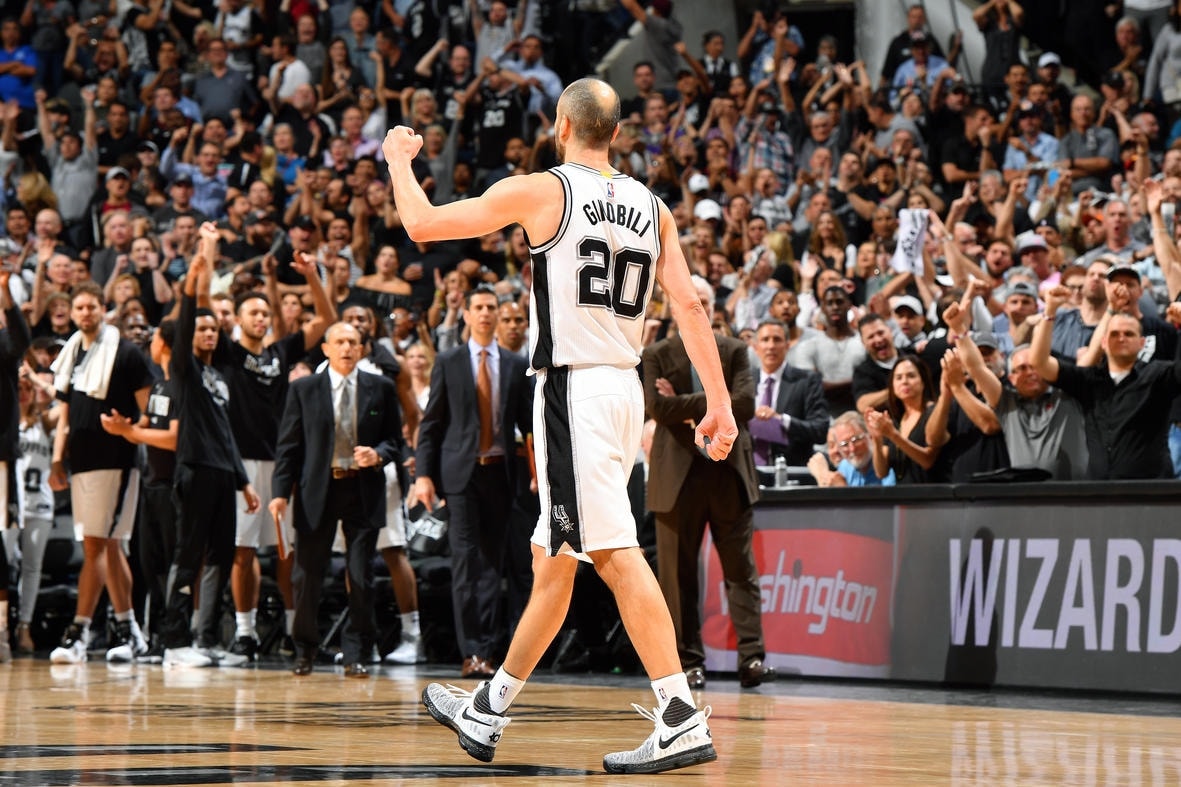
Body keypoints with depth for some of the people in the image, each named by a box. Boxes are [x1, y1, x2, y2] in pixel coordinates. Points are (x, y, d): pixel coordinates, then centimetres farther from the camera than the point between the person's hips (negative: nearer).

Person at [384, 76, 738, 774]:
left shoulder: (543, 191, -6)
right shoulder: (652, 206, 11)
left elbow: (422, 224, -3)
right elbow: (689, 304, 3)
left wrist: (399, 158, 16)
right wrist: (720, 404, 3)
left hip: (573, 389, -8)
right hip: (625, 387, 8)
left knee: (617, 554, -12)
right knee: (552, 559, 16)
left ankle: (683, 721, -20)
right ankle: (487, 712, 28)